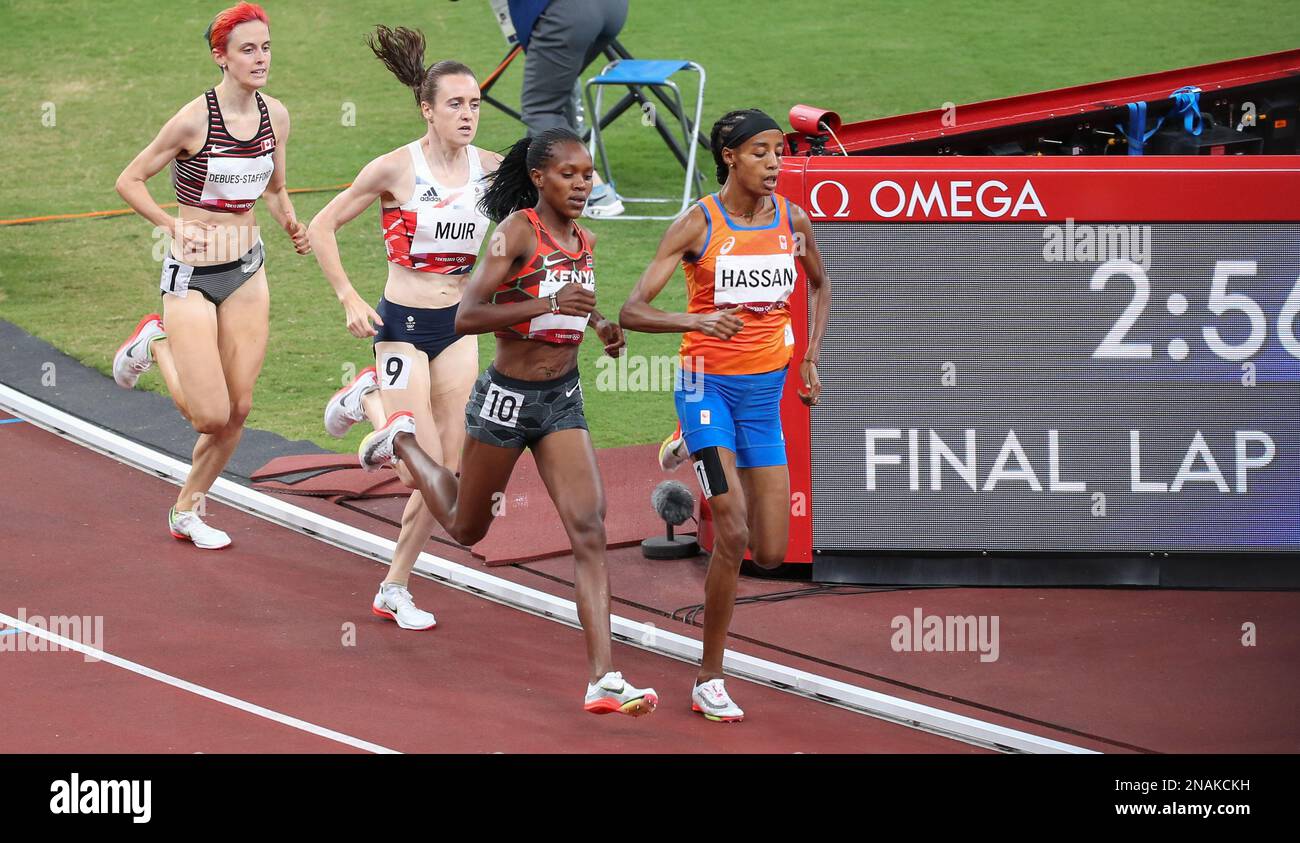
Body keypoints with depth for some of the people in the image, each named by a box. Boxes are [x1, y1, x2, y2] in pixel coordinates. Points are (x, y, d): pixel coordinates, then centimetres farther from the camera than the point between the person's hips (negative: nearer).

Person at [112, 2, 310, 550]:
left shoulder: (275, 116, 0)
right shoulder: (194, 119, -18)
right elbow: (129, 181, -9)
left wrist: (291, 225, -5)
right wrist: (173, 226, -22)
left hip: (247, 272, 5)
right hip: (191, 276, -5)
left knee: (238, 409, 4)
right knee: (211, 416, -8)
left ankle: (187, 511, 24)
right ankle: (155, 345, 21)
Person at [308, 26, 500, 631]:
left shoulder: (491, 168, 0)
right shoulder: (395, 169, -12)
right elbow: (322, 228, -4)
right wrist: (349, 301, -11)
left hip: (458, 326, 5)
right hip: (402, 325, -5)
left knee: (448, 471, 1)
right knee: (429, 467, -11)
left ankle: (395, 590, 15)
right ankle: (366, 400, 18)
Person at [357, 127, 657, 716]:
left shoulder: (582, 243, 6)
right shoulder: (518, 230, -15)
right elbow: (466, 317, -23)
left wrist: (602, 328, 6)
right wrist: (549, 303, -33)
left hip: (563, 400, 5)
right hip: (508, 396, -5)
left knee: (589, 527, -12)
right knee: (466, 528, 16)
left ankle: (602, 681, -17)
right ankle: (403, 441, 45)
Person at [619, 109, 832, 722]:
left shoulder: (793, 221, 2)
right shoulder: (697, 224, -11)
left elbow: (820, 284, 24)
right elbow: (631, 312, -15)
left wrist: (811, 358, 13)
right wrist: (693, 321, -32)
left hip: (765, 393, 4)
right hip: (708, 383, -4)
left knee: (770, 554, -1)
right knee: (733, 534, -19)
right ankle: (709, 680, -8)